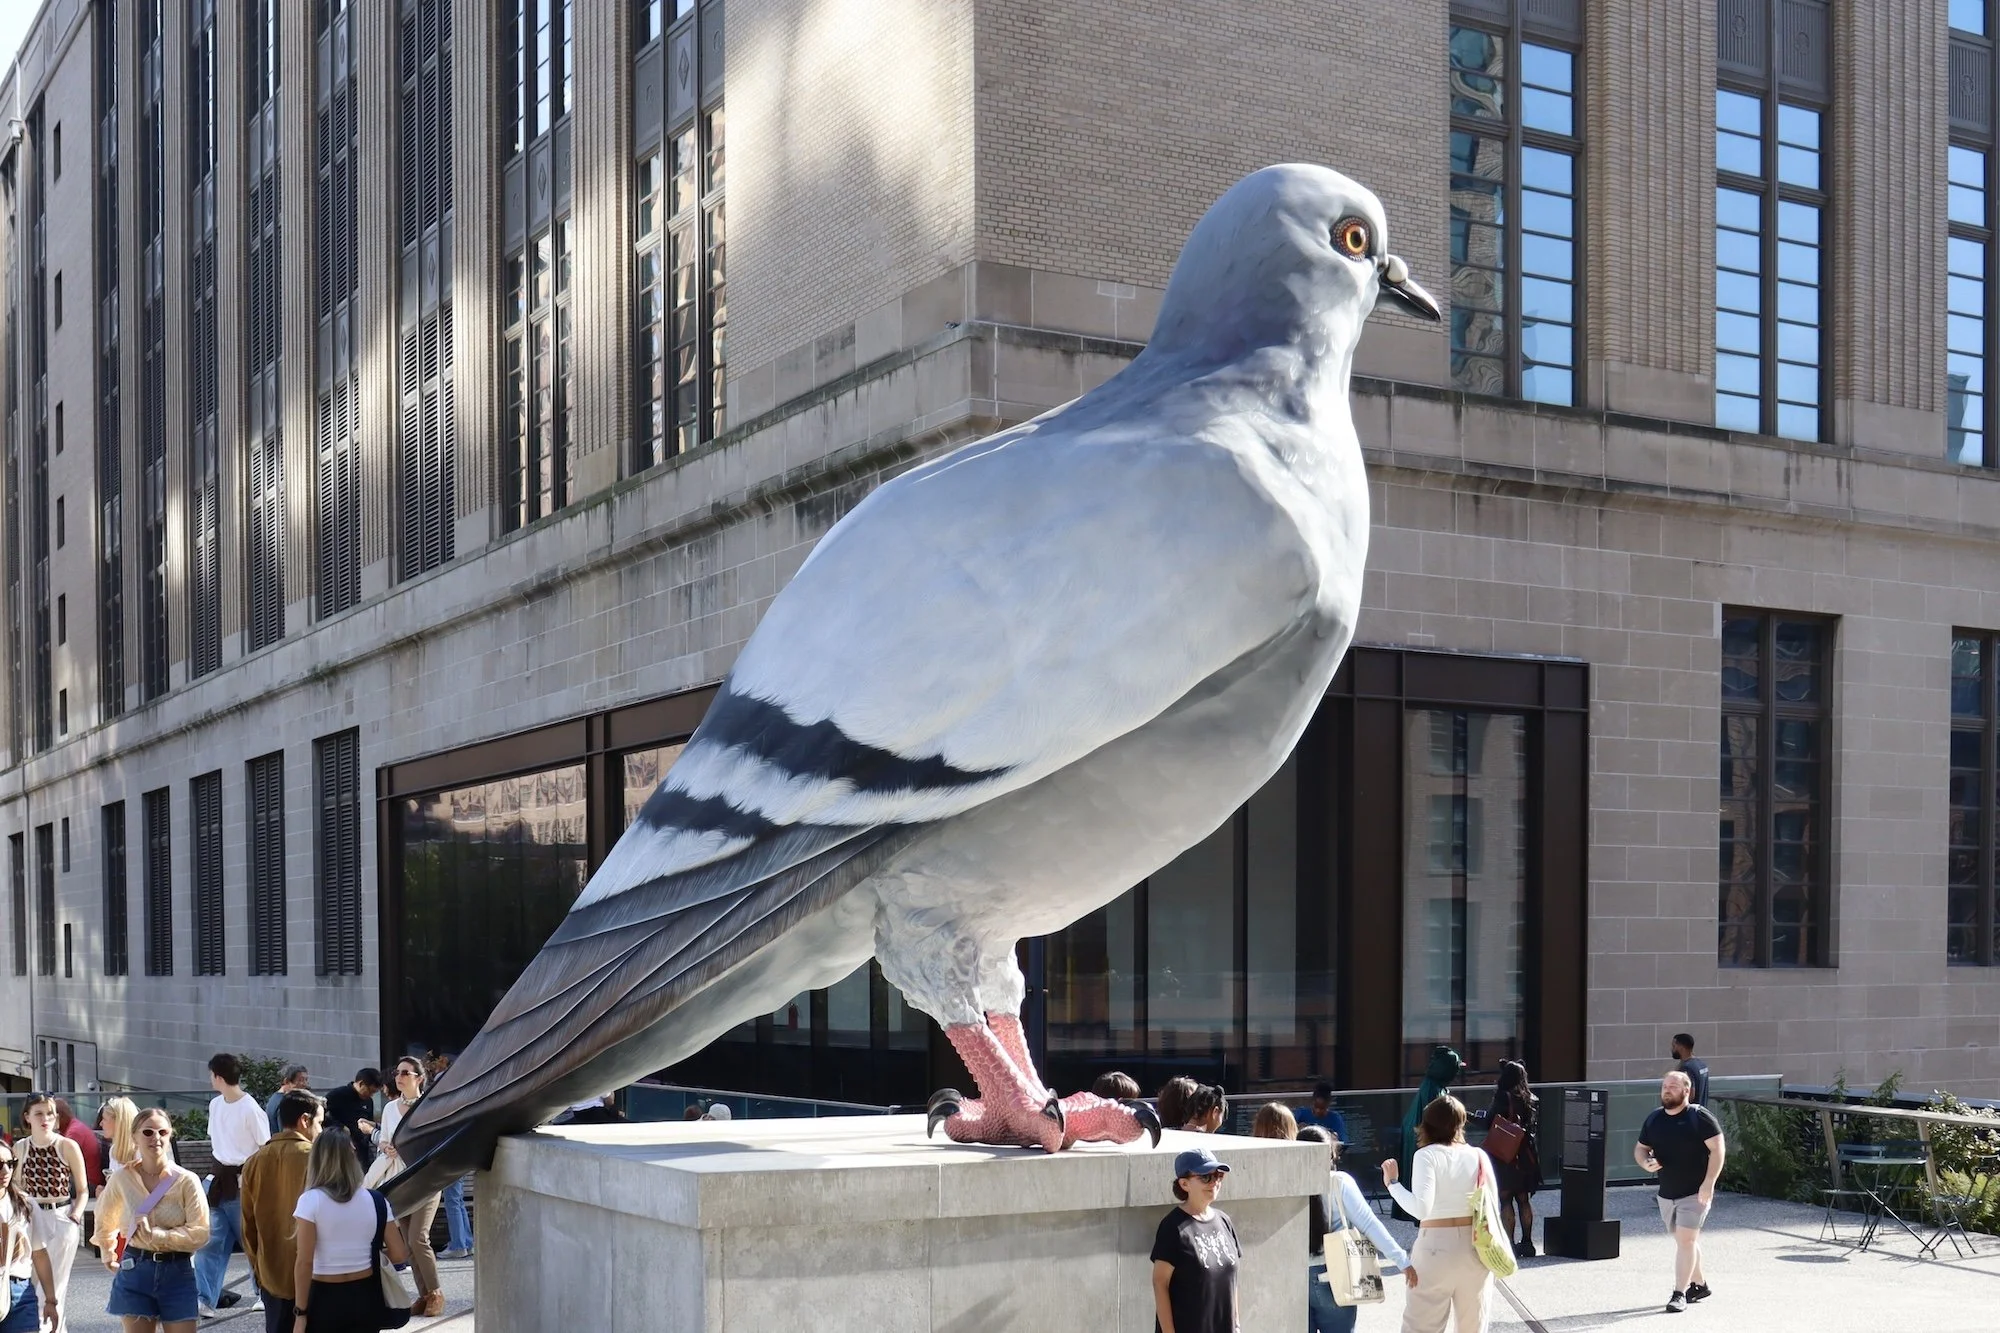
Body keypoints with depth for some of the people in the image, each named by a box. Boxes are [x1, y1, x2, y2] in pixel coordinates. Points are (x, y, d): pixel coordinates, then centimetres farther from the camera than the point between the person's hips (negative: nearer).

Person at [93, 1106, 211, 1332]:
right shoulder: (122, 1179, -2)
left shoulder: (186, 1181, -8)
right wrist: (108, 1253, 22)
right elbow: (105, 1221, 19)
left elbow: (200, 1233, -13)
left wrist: (155, 1235, -15)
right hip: (135, 1270, 1)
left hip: (177, 1272, -1)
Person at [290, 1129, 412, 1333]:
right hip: (365, 1296, 4)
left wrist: (300, 1312, -8)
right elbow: (400, 1255, 0)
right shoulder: (374, 1200, 0)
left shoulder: (311, 1200, -10)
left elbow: (304, 1263, -13)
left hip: (326, 1298, -3)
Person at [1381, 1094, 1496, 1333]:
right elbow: (1493, 1206, 7)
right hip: (1475, 1248, 4)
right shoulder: (1478, 1156, 5)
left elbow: (1421, 1208, -18)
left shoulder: (1427, 1155, -7)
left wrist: (1392, 1183, -9)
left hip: (1437, 1247, -4)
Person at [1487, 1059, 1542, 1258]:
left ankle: (1509, 1244, -7)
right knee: (1524, 1199, 13)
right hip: (1527, 1154, 6)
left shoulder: (1504, 1097, -10)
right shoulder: (1532, 1099, 8)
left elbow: (1490, 1124, -11)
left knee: (1506, 1200, -4)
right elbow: (1533, 1125, 12)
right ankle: (1527, 1242, 15)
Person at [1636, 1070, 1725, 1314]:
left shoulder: (1700, 1116, -11)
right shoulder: (1654, 1119, 8)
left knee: (1686, 1239, -13)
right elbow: (1640, 1148, 16)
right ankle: (1699, 1284, 33)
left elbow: (1717, 1149, -13)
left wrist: (1708, 1183, -21)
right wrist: (1645, 1162, -8)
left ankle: (1680, 1294, -12)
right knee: (1684, 1240, 17)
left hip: (1695, 1193, -6)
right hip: (1666, 1193, 6)